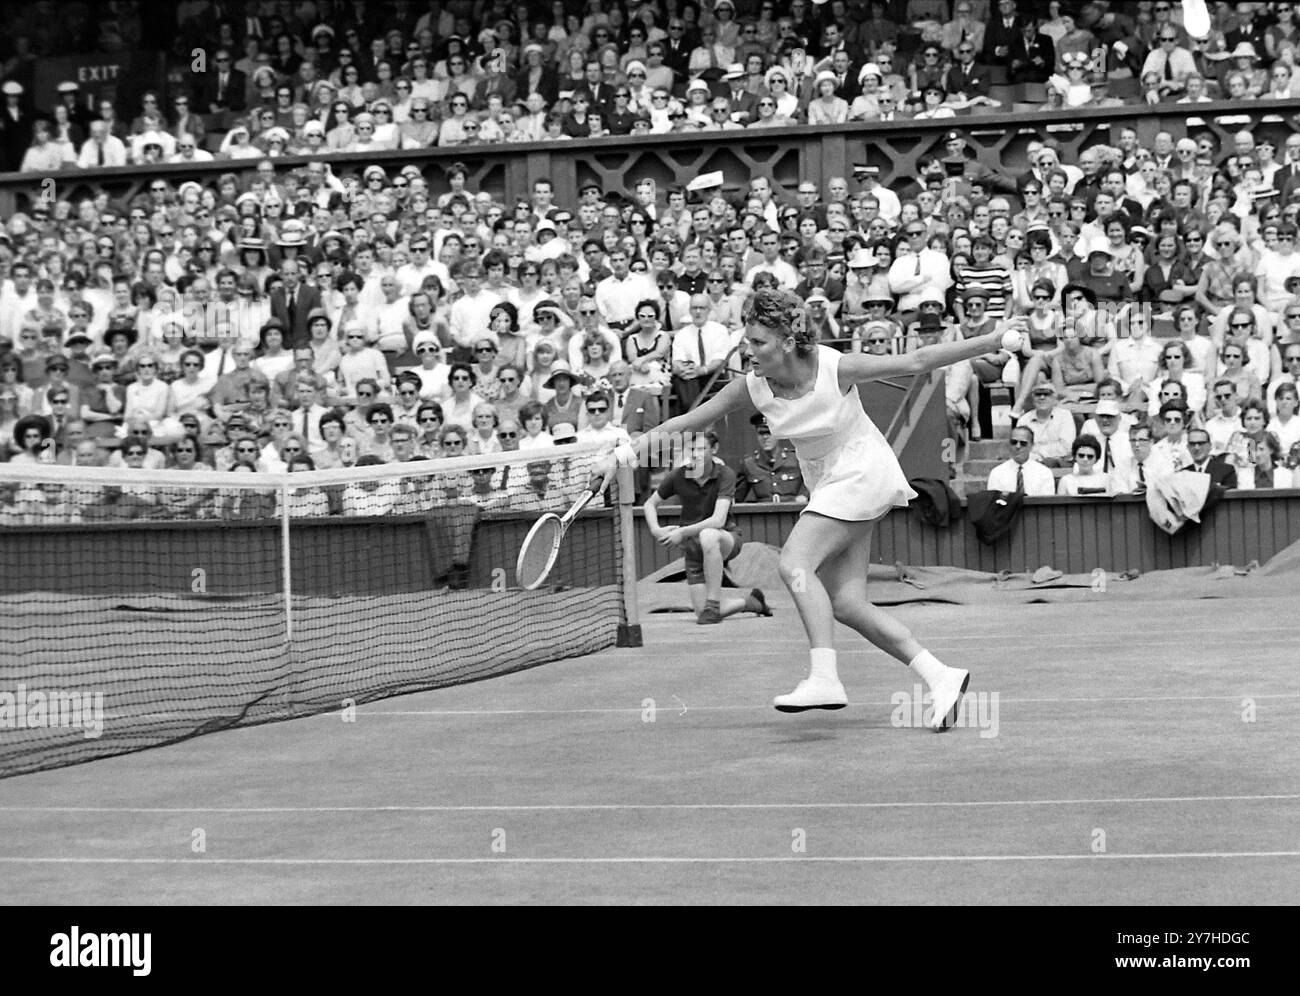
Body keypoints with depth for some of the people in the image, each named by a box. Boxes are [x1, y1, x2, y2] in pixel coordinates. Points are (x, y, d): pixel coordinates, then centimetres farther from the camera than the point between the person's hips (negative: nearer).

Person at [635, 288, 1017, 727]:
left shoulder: (836, 368, -23)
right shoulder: (753, 388, -11)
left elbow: (915, 361, -16)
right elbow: (694, 417, -3)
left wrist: (991, 341, -15)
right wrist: (660, 430, -24)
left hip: (861, 473, -7)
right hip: (827, 484, 7)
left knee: (794, 563, -23)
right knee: (846, 604, 0)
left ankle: (824, 678, -27)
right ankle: (940, 677, 8)